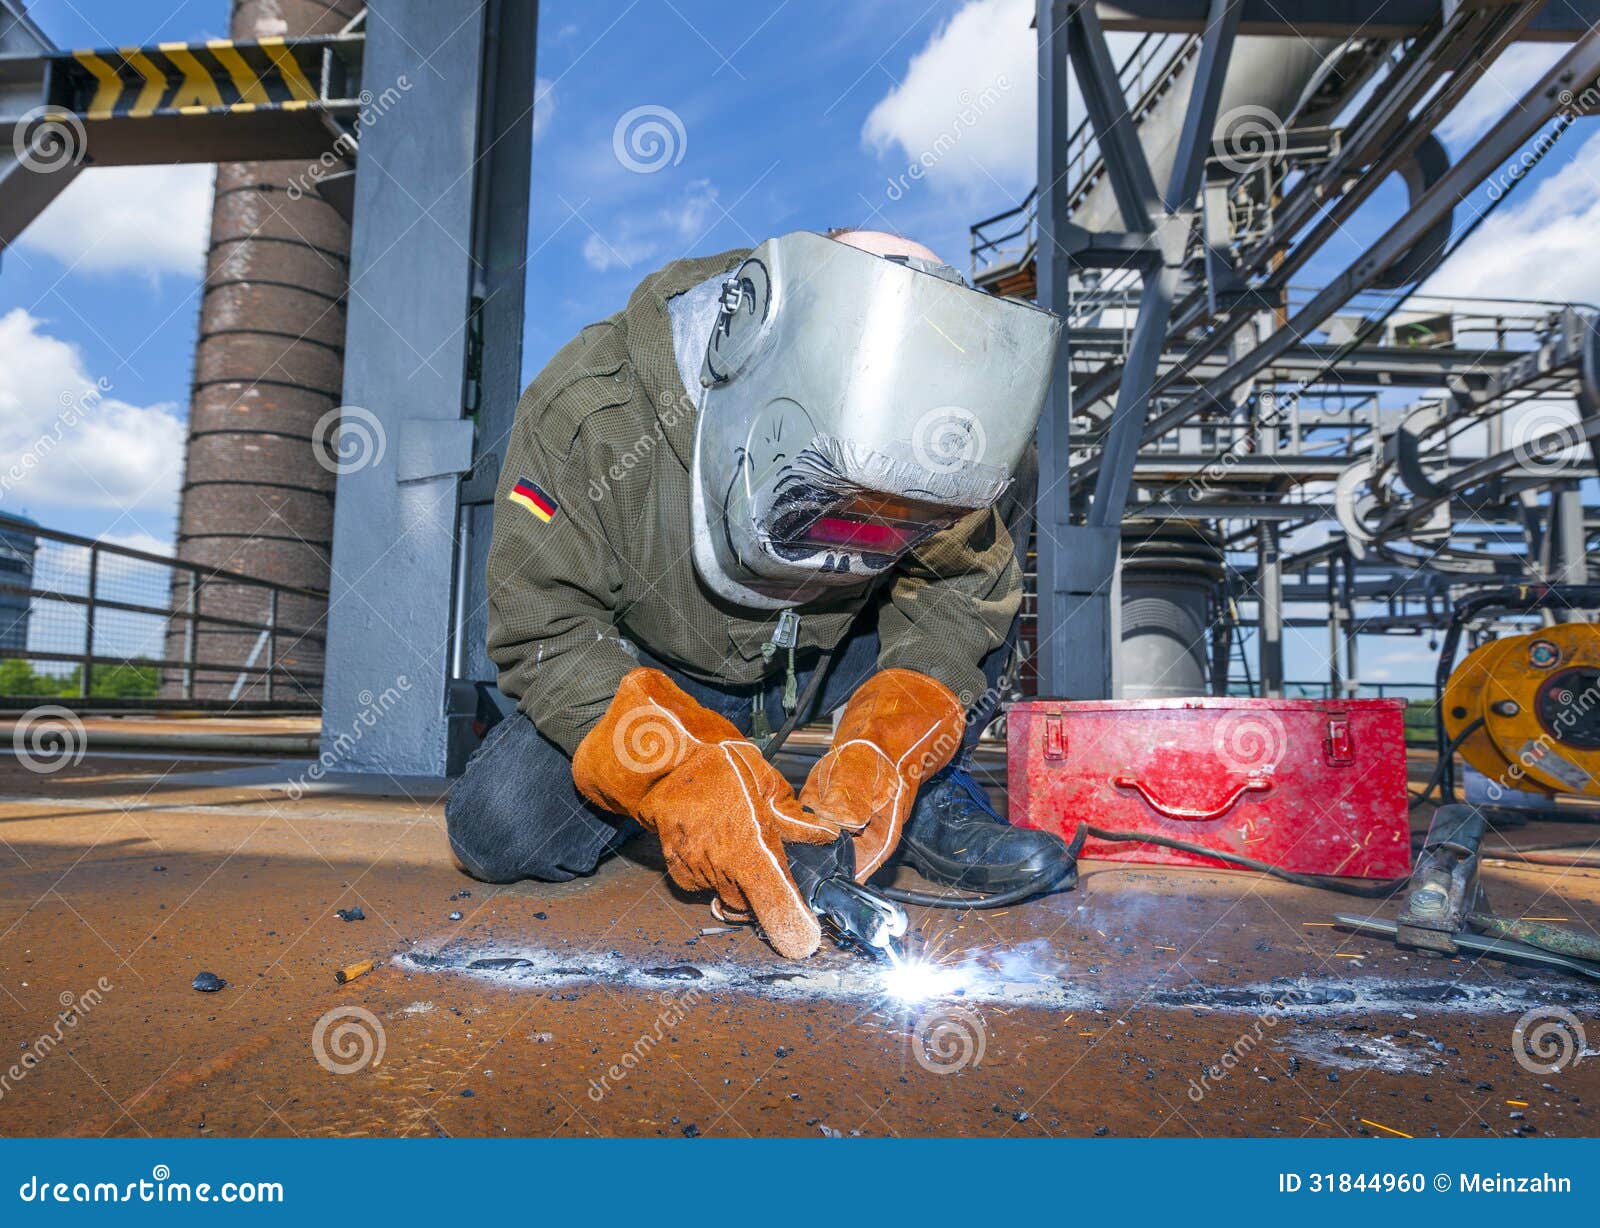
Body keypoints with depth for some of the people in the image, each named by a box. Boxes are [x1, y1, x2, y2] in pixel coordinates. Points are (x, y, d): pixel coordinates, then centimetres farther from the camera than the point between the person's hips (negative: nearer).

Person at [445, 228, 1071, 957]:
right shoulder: (591, 406, -32)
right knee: (498, 829, -23)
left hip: (834, 656, 1)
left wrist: (885, 747, -32)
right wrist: (682, 771, -40)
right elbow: (543, 627, -27)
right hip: (657, 672, -1)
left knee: (1000, 506, -22)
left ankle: (929, 797, -11)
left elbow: (960, 591, -14)